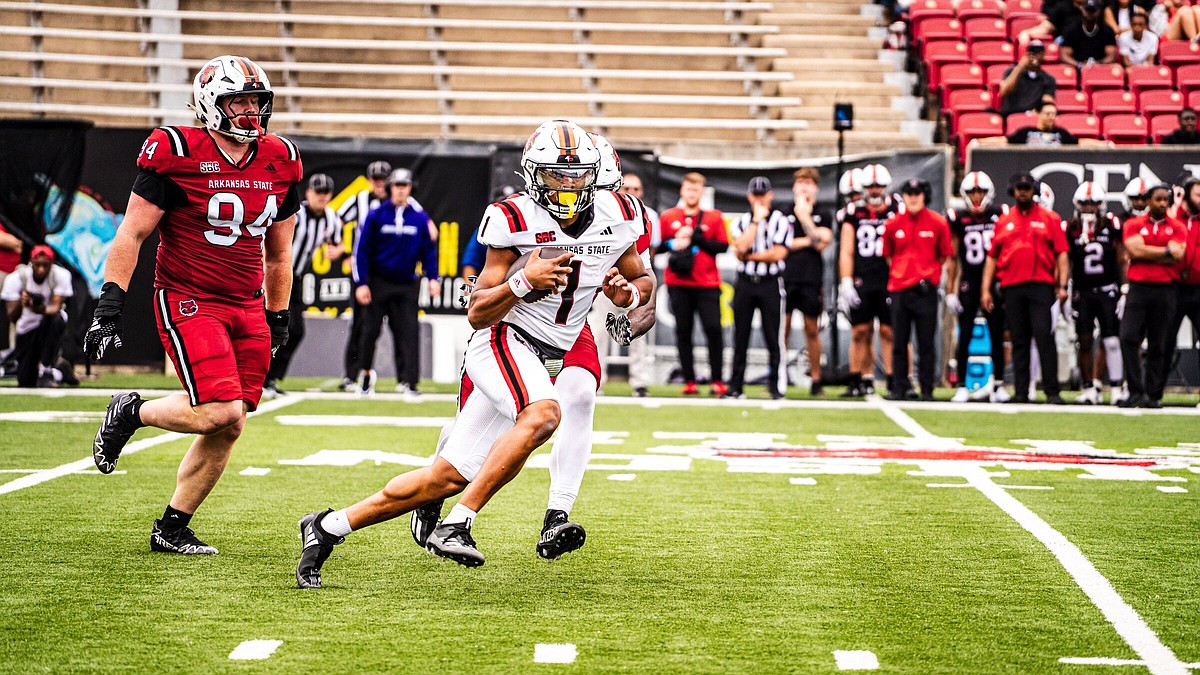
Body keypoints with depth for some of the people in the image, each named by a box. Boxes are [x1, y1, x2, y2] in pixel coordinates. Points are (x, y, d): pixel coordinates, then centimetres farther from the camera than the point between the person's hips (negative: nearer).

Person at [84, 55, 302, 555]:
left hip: (246, 309, 6)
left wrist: (278, 322, 20)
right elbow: (131, 235, -8)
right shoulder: (177, 154, -11)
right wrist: (109, 310, -12)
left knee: (228, 428, 2)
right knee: (222, 411, -21)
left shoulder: (279, 163, 6)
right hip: (187, 302, -6)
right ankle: (132, 413, 7)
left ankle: (171, 529, 16)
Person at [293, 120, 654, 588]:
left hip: (546, 358, 6)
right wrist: (526, 282, -27)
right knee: (543, 415, -37)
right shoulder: (517, 219, -12)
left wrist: (629, 293, -3)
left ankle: (329, 527, 14)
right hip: (504, 342, -6)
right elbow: (477, 313, -11)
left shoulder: (616, 218, 3)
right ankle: (455, 526, -31)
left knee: (447, 478, 3)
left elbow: (642, 280, 20)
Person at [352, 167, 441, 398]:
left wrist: (433, 277, -5)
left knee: (409, 331, -7)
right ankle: (365, 372, 22)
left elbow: (428, 249, 10)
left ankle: (407, 381, -8)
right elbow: (361, 249, -2)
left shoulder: (419, 217, 5)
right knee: (371, 329, 1)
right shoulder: (376, 215, -2)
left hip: (407, 284, 1)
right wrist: (361, 283, -9)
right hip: (378, 282, -1)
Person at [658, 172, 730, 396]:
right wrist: (673, 243, -10)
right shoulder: (667, 217, 11)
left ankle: (716, 380, -2)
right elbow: (656, 247, 9)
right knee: (683, 331, 1)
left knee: (713, 329, -8)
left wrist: (697, 239, -11)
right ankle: (689, 381, 5)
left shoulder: (714, 217, 8)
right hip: (678, 284, 1)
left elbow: (723, 246, 0)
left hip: (707, 284, -1)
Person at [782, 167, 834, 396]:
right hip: (785, 278, 0)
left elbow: (821, 243, -6)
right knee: (782, 328, -3)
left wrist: (804, 216, -4)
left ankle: (816, 380, 11)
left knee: (812, 330, 5)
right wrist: (806, 241, -7)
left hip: (811, 280, 0)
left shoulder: (823, 216, 9)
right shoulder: (783, 213, 10)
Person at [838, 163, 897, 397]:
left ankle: (894, 380, -1)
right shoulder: (854, 213, 8)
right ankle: (858, 380, 7)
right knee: (860, 332, 2)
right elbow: (846, 252, 7)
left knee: (889, 331, -4)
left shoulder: (896, 211, 4)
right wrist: (845, 283, -2)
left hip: (888, 281, -2)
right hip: (861, 281, 2)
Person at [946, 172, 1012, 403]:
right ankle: (962, 388, 4)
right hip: (968, 283, -1)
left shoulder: (999, 216, 1)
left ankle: (997, 385, 12)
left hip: (994, 282, 1)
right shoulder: (958, 219, 0)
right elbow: (953, 258, 4)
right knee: (964, 337, 0)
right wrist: (950, 291, 0)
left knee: (997, 337, 4)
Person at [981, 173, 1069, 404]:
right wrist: (986, 289, 8)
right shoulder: (1003, 221, 14)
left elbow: (1061, 254, 2)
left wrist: (1062, 285, -7)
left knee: (1044, 337, -9)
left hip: (1041, 286, -3)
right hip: (1011, 287, 3)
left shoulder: (1050, 219, 6)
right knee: (1019, 341, 6)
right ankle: (1021, 392, 9)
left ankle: (1052, 391, -8)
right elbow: (992, 257, 15)